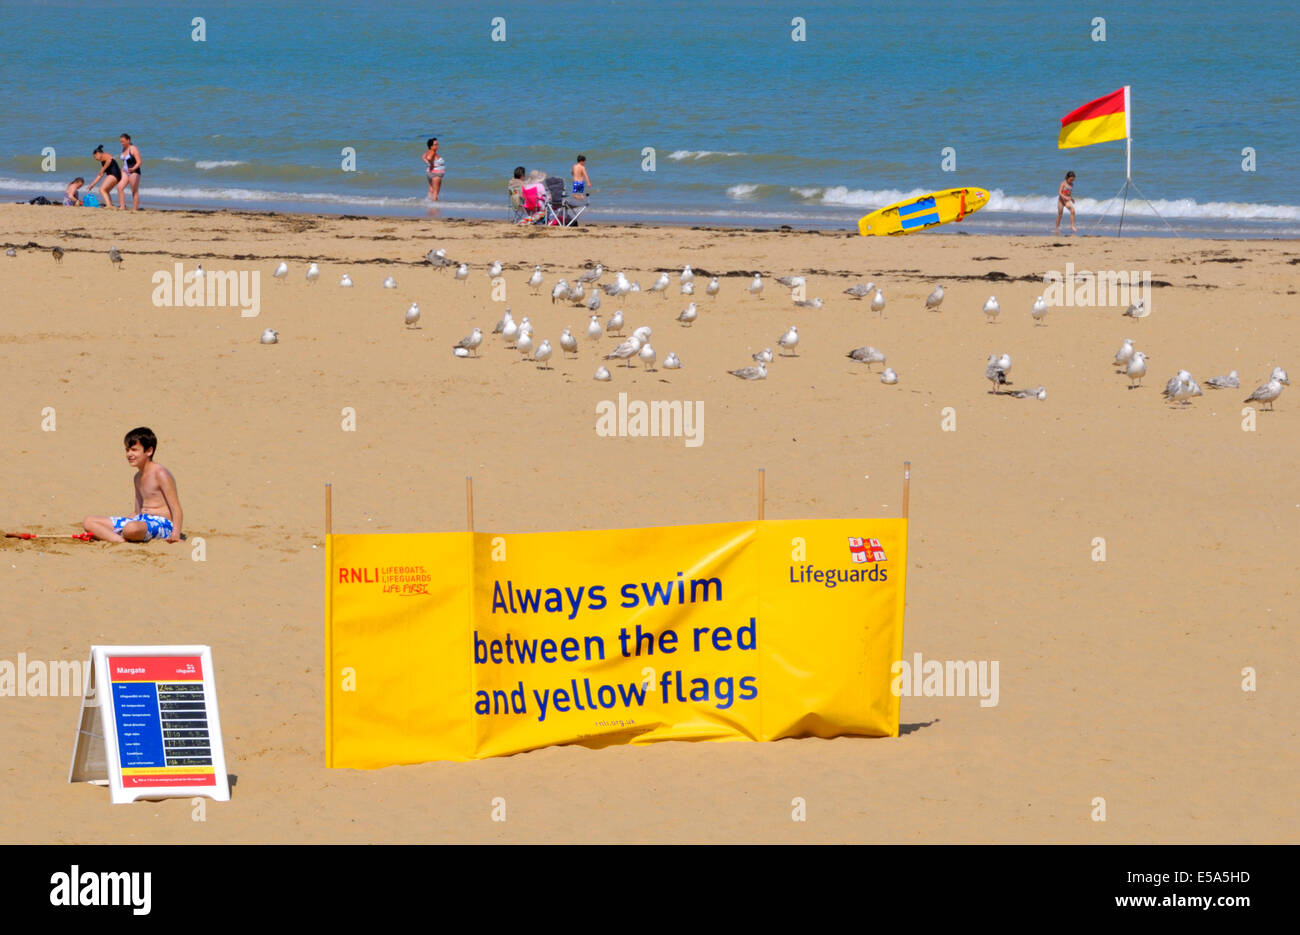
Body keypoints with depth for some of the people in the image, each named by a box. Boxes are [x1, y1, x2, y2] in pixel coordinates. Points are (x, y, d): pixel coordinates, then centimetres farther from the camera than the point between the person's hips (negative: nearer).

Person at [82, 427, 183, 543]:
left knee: (132, 528, -47)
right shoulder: (139, 477, 18)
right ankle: (123, 541, -25)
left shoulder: (160, 474, -9)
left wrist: (175, 535, -26)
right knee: (88, 522, -1)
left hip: (161, 524, -9)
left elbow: (176, 508, -13)